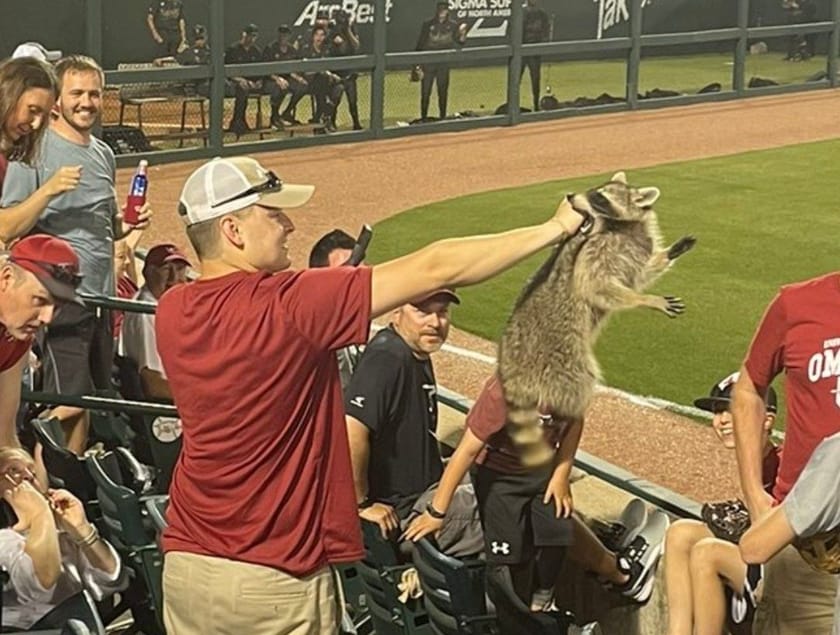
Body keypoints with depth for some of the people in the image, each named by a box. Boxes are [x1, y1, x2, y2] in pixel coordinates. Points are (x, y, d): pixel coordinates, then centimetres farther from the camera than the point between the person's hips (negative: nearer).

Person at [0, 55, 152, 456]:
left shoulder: (104, 154, 14)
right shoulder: (35, 151, -8)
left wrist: (129, 224, 5)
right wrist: (50, 189, -25)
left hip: (101, 299, 7)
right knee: (70, 405, -10)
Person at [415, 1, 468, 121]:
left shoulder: (452, 25, 2)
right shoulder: (428, 24, -1)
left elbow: (460, 42, -2)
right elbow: (420, 44, 0)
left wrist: (462, 33, -24)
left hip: (444, 63, 1)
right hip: (428, 63, -1)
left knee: (443, 91, 7)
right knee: (425, 91, 0)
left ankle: (443, 117, 16)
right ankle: (423, 118, 8)